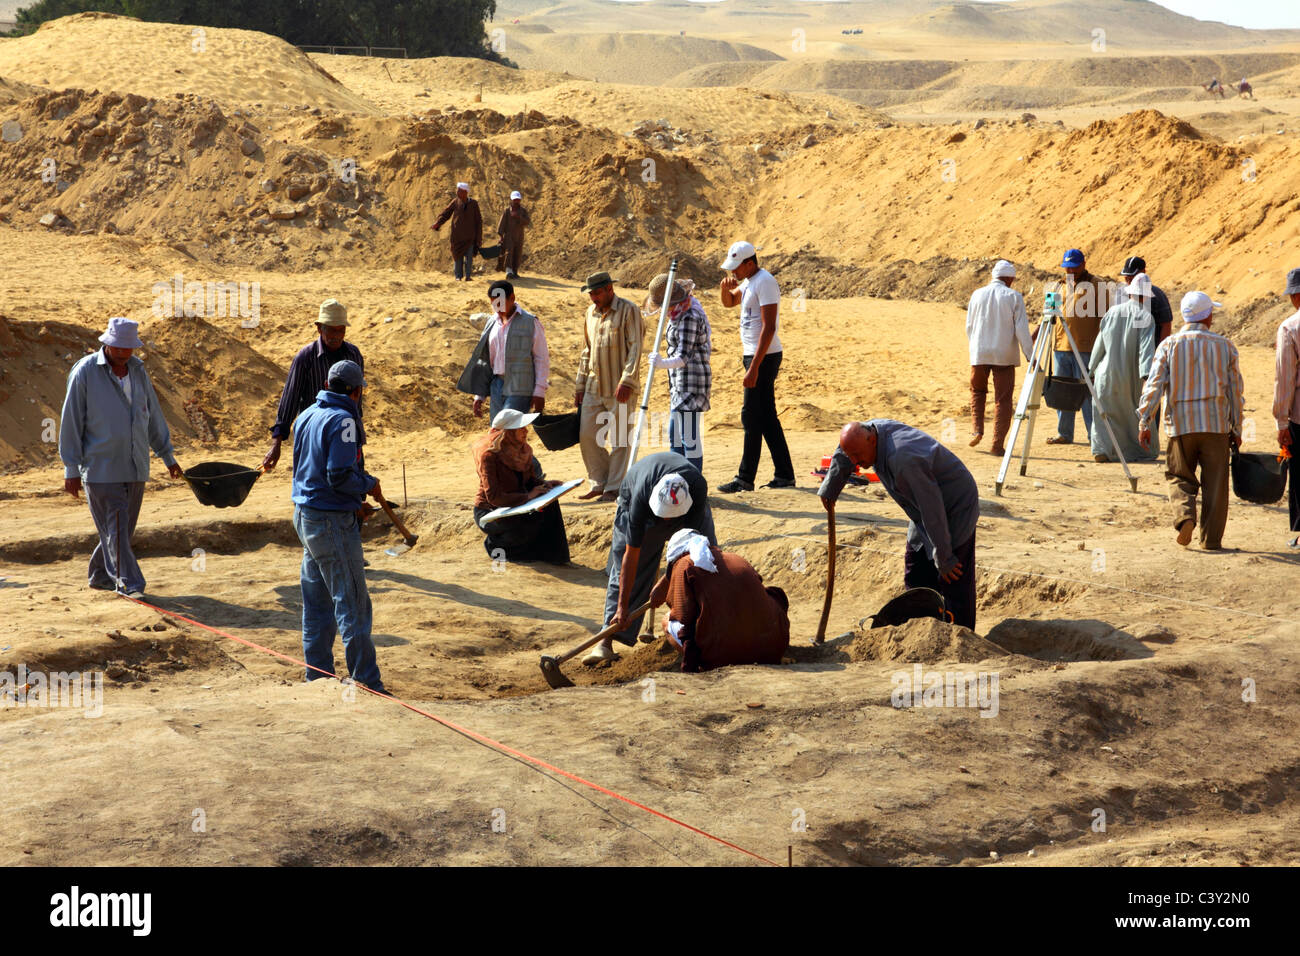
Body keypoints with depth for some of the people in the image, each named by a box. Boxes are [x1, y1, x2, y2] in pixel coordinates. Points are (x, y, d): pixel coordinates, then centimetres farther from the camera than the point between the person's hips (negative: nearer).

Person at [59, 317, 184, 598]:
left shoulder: (138, 370, 8)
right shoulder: (85, 372, -8)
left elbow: (154, 415, 18)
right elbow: (70, 422, -7)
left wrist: (168, 456, 20)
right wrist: (71, 470, -9)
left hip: (135, 468, 6)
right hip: (100, 467, -5)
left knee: (123, 529, 10)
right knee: (115, 528, -8)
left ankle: (100, 575, 25)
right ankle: (128, 582, -7)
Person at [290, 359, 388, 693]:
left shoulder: (306, 416, 12)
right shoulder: (342, 420, -16)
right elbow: (340, 475, -24)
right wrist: (369, 485, -5)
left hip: (304, 515, 9)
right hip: (332, 521, -9)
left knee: (317, 604, 15)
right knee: (352, 604, -6)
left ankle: (318, 678, 22)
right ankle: (367, 684, -6)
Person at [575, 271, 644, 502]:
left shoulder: (628, 311, -5)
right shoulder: (591, 313, 16)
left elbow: (635, 349, -11)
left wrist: (627, 382, -20)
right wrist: (580, 386, 19)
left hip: (619, 388, -6)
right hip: (594, 387, 7)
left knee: (619, 439, -1)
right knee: (587, 436, 2)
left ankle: (615, 488, 5)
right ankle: (599, 483, 15)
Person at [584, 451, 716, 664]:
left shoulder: (698, 485, -41)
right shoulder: (640, 497, -43)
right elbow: (632, 554, -39)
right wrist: (622, 608, -38)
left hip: (689, 507, 2)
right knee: (623, 569, -13)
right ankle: (607, 640, -18)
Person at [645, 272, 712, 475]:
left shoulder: (689, 318, -20)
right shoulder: (679, 313, 12)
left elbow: (684, 357, -29)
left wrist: (663, 363, -44)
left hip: (692, 379, -11)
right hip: (680, 382, 11)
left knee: (689, 438, -11)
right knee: (675, 436, 15)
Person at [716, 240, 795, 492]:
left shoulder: (765, 283, -16)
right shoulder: (748, 283, 14)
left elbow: (768, 328, -22)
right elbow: (728, 302, 32)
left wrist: (754, 367, -25)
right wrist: (726, 287, 7)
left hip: (764, 357, -10)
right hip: (754, 356, 10)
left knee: (752, 417, -8)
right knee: (766, 417, 10)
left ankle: (745, 479, -5)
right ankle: (784, 475, 13)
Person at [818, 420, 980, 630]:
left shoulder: (902, 459, -36)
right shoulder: (871, 430, -8)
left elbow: (932, 509, -32)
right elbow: (843, 455, 17)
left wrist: (944, 558, -26)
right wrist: (829, 490, 31)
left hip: (955, 510, -10)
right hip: (924, 514, 10)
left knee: (953, 583, -9)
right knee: (916, 578, 12)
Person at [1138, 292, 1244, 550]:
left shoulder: (1169, 345, 0)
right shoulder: (1225, 346, 4)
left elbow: (1154, 386, -6)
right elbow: (1235, 391, 7)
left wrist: (1144, 423, -4)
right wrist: (1236, 429, 14)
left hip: (1181, 423, 0)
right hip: (1216, 423, 0)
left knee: (1179, 477, 12)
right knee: (1215, 483, 7)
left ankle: (1185, 516, -14)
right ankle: (1212, 539, 7)